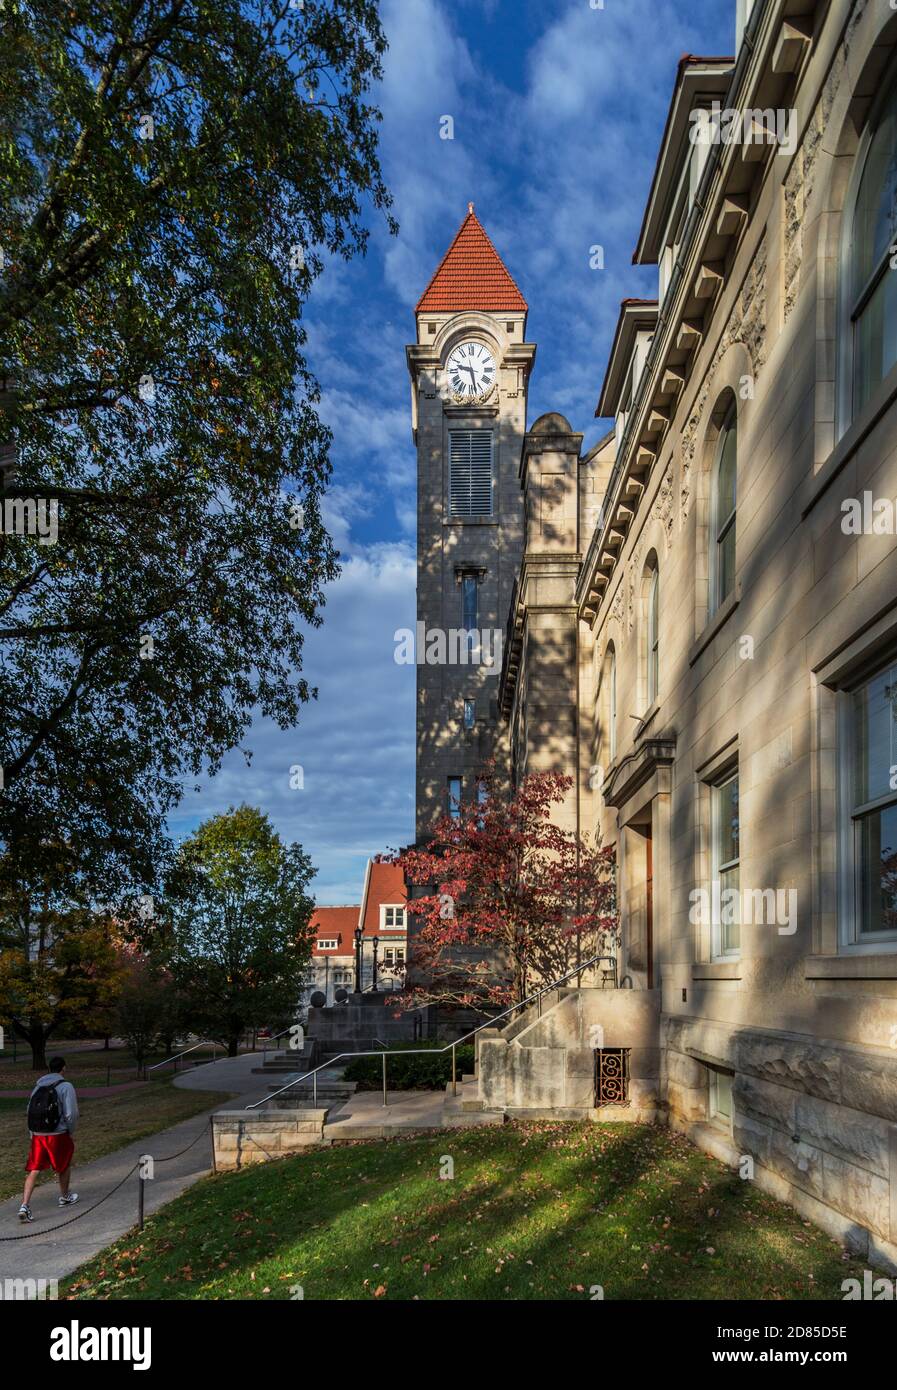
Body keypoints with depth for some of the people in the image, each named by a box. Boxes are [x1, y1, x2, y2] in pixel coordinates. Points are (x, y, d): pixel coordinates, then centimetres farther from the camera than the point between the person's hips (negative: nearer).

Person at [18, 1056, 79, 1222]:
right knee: (64, 1166, 18)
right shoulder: (66, 1086, -9)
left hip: (37, 1134, 4)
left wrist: (32, 1133, 15)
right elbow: (71, 1113, -14)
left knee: (33, 1170, 5)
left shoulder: (38, 1087, 10)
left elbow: (30, 1110, 10)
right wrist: (70, 1131, 3)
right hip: (58, 1135, -4)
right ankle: (64, 1197, 34)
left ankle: (25, 1205, -7)